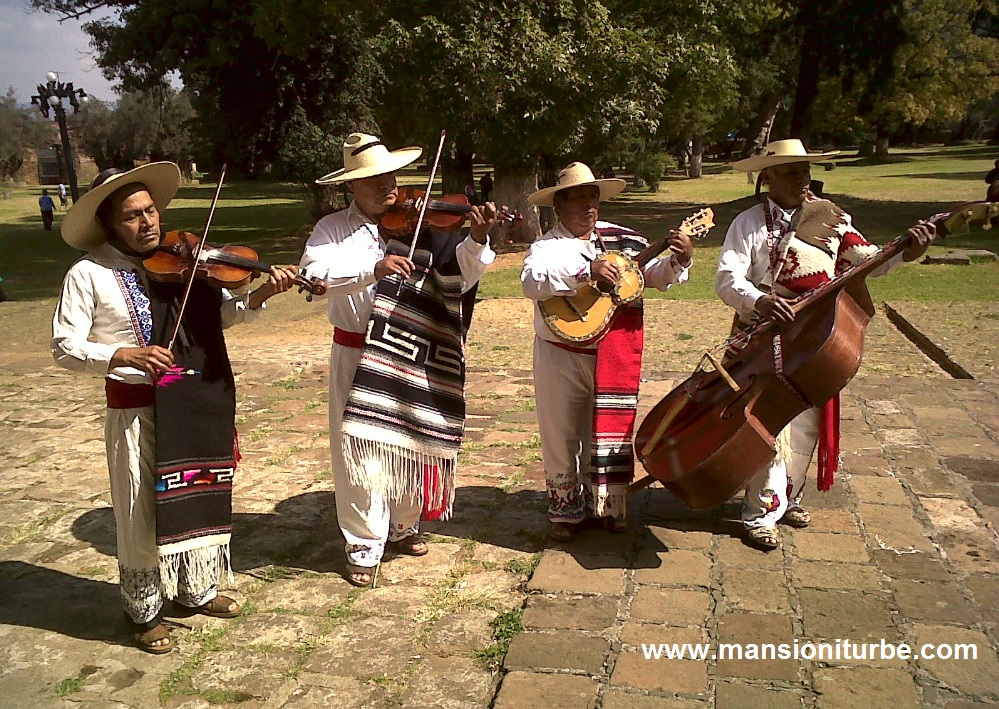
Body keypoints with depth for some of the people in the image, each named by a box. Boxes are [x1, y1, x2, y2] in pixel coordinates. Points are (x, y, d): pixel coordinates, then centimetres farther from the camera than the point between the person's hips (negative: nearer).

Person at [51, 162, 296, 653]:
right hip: (136, 406, -4)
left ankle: (197, 589, 38)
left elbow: (219, 313, 1)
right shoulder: (89, 274, -8)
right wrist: (124, 355, -25)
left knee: (199, 496, 16)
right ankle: (144, 611, 27)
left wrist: (258, 296, -18)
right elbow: (65, 348, -9)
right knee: (143, 512, 6)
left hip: (197, 400, 4)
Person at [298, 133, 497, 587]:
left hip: (414, 356, 2)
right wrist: (375, 268, -31)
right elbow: (314, 273, -19)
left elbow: (460, 276, -9)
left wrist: (477, 240, -28)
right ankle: (364, 546, 16)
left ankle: (404, 526, 34)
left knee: (410, 442, 11)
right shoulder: (333, 229, 0)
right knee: (361, 451, 1)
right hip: (357, 356, -1)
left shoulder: (418, 226, 1)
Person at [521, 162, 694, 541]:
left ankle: (604, 505, 29)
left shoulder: (622, 239, 6)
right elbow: (532, 281, -28)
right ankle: (565, 510, 21)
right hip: (562, 356, -3)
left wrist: (678, 260, -12)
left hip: (613, 357, 4)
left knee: (606, 431, 14)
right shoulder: (547, 245, -7)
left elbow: (657, 276, 9)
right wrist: (587, 271, -34)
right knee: (562, 435, 7)